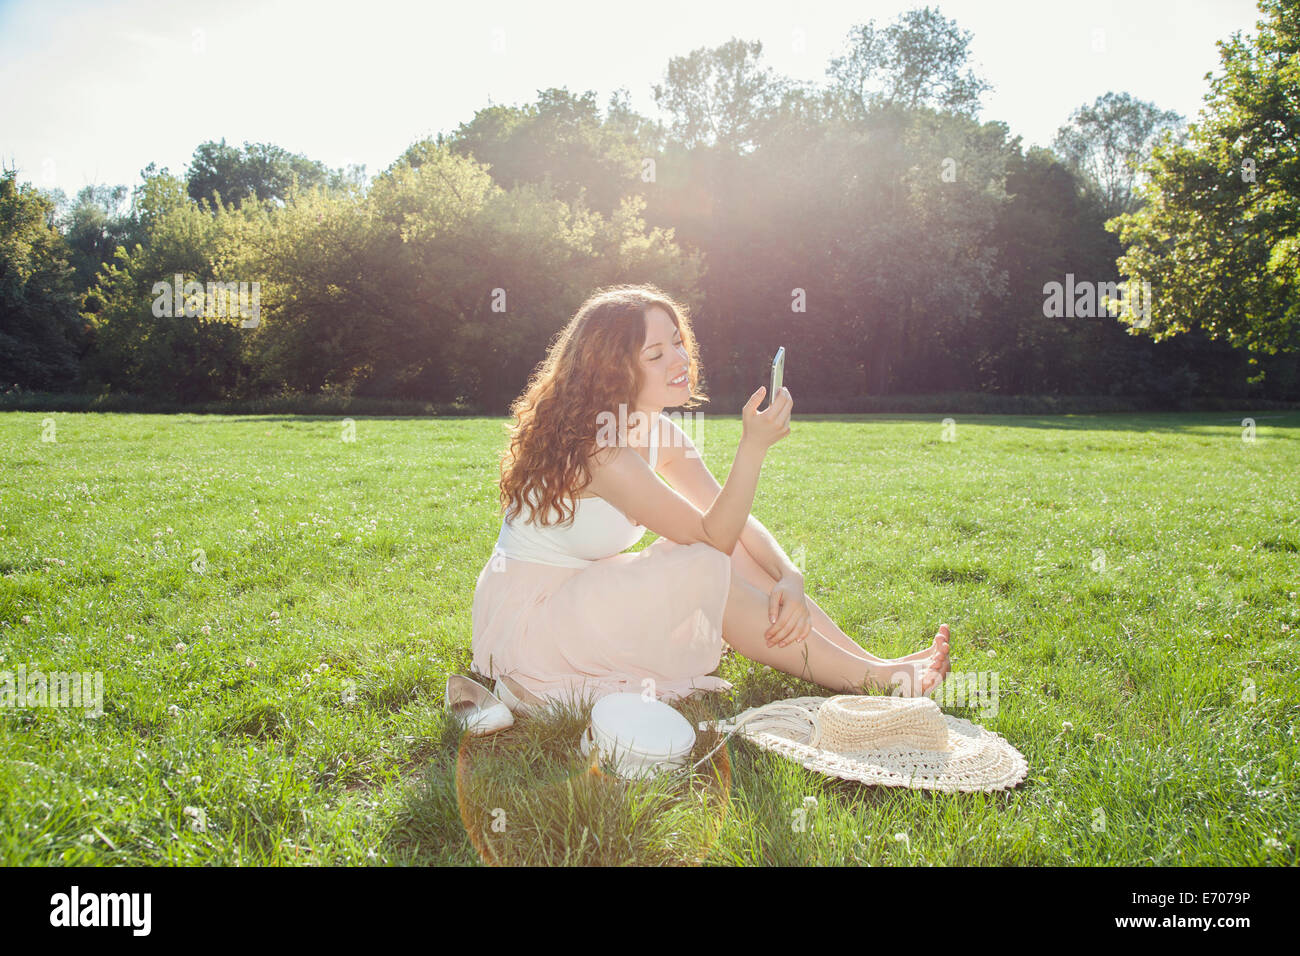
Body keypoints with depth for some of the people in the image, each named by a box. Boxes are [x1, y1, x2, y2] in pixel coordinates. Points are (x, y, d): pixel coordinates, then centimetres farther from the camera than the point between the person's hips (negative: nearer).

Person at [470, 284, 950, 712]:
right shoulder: (600, 450, -27)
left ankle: (875, 664, -5)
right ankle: (872, 680, -13)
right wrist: (754, 446, -34)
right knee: (706, 566, -22)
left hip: (582, 598, 8)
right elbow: (712, 536, -24)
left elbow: (733, 521, -1)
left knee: (734, 545, -7)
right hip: (523, 621, -8)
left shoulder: (660, 435, 1)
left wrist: (789, 577, -17)